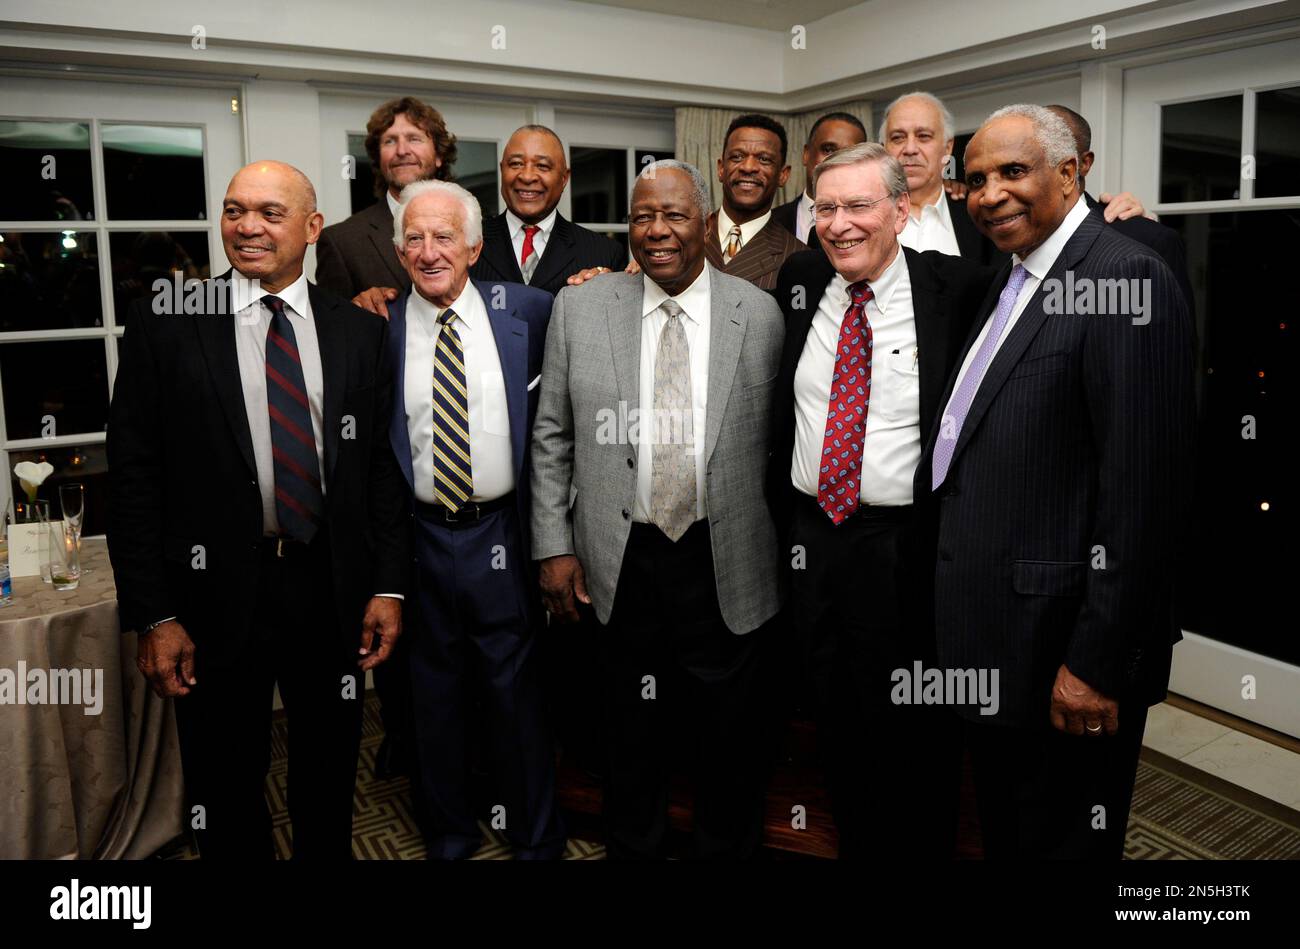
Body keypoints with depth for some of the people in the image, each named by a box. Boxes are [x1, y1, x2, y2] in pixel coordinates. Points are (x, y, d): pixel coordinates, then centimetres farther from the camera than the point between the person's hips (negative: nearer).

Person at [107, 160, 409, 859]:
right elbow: (132, 477, -4)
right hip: (217, 594, -1)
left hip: (333, 589, 2)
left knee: (329, 784, 19)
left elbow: (384, 464, 3)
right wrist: (154, 616, -8)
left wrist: (389, 586, -2)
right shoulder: (164, 325, -3)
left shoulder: (361, 331, 2)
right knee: (227, 800, 16)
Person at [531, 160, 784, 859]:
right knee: (632, 734, 16)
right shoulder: (579, 308, 1)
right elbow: (552, 437, 4)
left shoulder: (759, 314, -1)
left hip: (725, 563, 0)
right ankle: (631, 851, 39)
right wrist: (554, 545, -1)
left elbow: (776, 442, 3)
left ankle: (729, 851, 38)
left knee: (729, 739, 14)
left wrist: (784, 551, 5)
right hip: (621, 561, 1)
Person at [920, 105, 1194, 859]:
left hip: (1063, 658, -9)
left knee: (1059, 840, 9)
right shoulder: (1016, 278, 13)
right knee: (1004, 834, 23)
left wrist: (1096, 663, -20)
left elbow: (1142, 491, -21)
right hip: (997, 651, 9)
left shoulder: (1126, 279, -16)